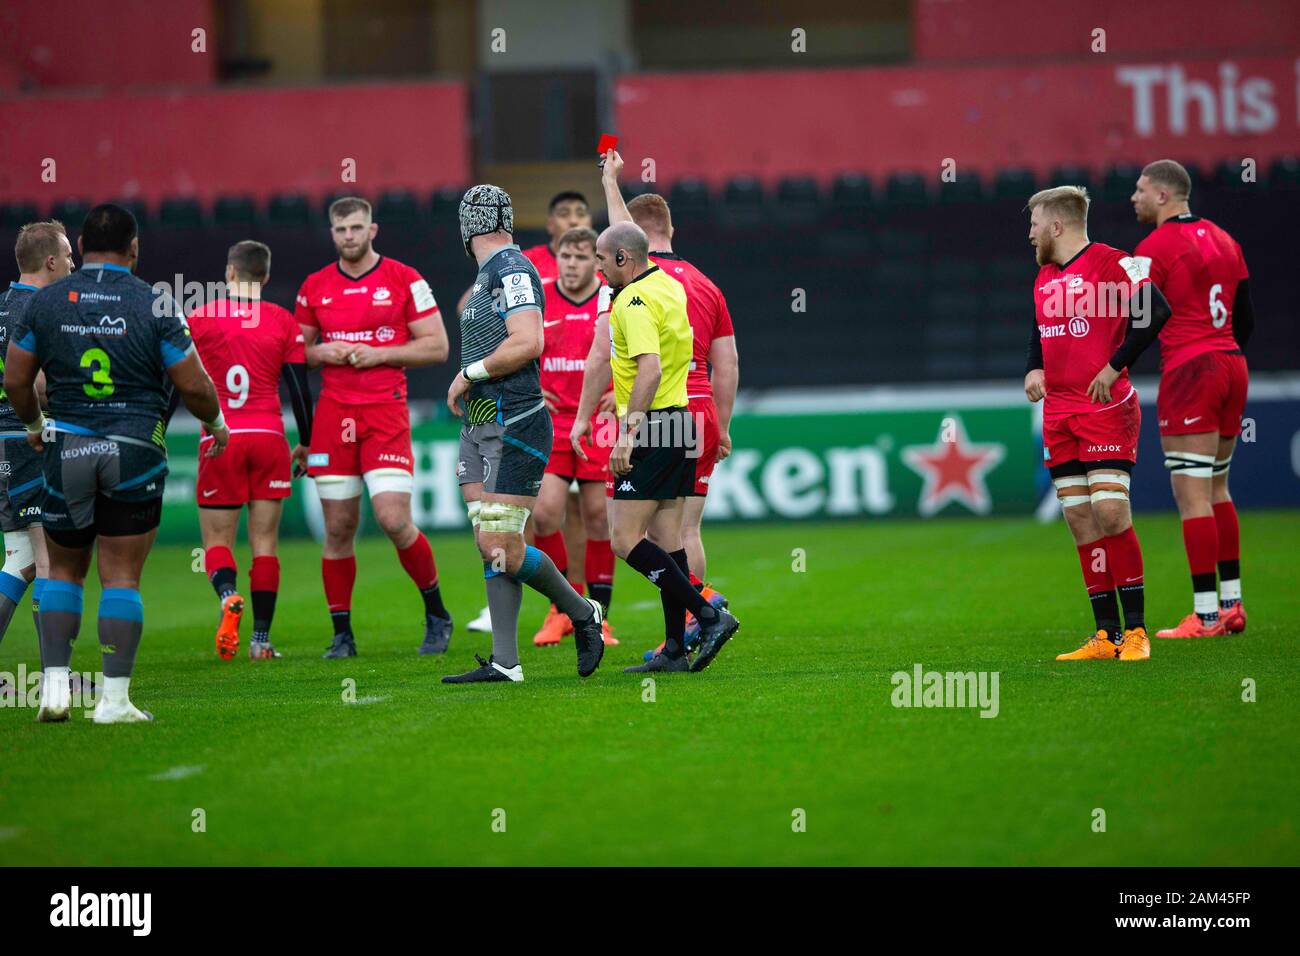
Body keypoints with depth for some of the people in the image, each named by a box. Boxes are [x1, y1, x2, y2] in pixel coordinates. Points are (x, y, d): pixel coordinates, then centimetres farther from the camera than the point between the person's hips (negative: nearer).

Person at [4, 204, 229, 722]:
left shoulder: (46, 301, 1)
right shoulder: (154, 304, -6)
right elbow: (194, 386, -3)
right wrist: (215, 422, 18)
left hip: (67, 448, 2)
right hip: (135, 454, -2)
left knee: (64, 569, 15)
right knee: (121, 577, 1)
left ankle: (55, 685, 6)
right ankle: (115, 699, -1)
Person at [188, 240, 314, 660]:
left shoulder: (200, 319, 1)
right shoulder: (284, 322, 4)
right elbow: (300, 388, 4)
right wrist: (305, 444, 16)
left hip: (221, 440, -1)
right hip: (268, 437, 1)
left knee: (217, 541, 6)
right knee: (265, 542, 6)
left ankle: (228, 596, -25)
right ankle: (261, 638, 1)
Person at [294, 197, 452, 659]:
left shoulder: (404, 279, 0)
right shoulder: (315, 287, 11)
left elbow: (436, 345, -1)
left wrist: (378, 354, -11)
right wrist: (323, 352, -3)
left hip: (387, 412, -3)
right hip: (333, 413, 3)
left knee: (395, 520, -13)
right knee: (338, 527, 2)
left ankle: (436, 614, 7)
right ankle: (342, 633, 10)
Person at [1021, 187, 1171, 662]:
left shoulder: (1108, 263, -9)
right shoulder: (1044, 277, 16)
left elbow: (1156, 311, -17)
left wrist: (1115, 366, -17)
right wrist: (1034, 370, 9)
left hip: (1106, 409, -8)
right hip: (1058, 416, 8)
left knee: (1110, 513, -14)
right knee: (1081, 522, 4)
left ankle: (1135, 631, -7)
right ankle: (1106, 636, 7)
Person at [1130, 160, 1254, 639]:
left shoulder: (1155, 247, -8)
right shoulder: (1224, 241, 14)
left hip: (1189, 371, -8)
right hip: (1232, 366, 8)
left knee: (1191, 493, -7)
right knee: (1216, 488, 17)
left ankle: (1206, 614, -9)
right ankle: (1231, 602, 16)